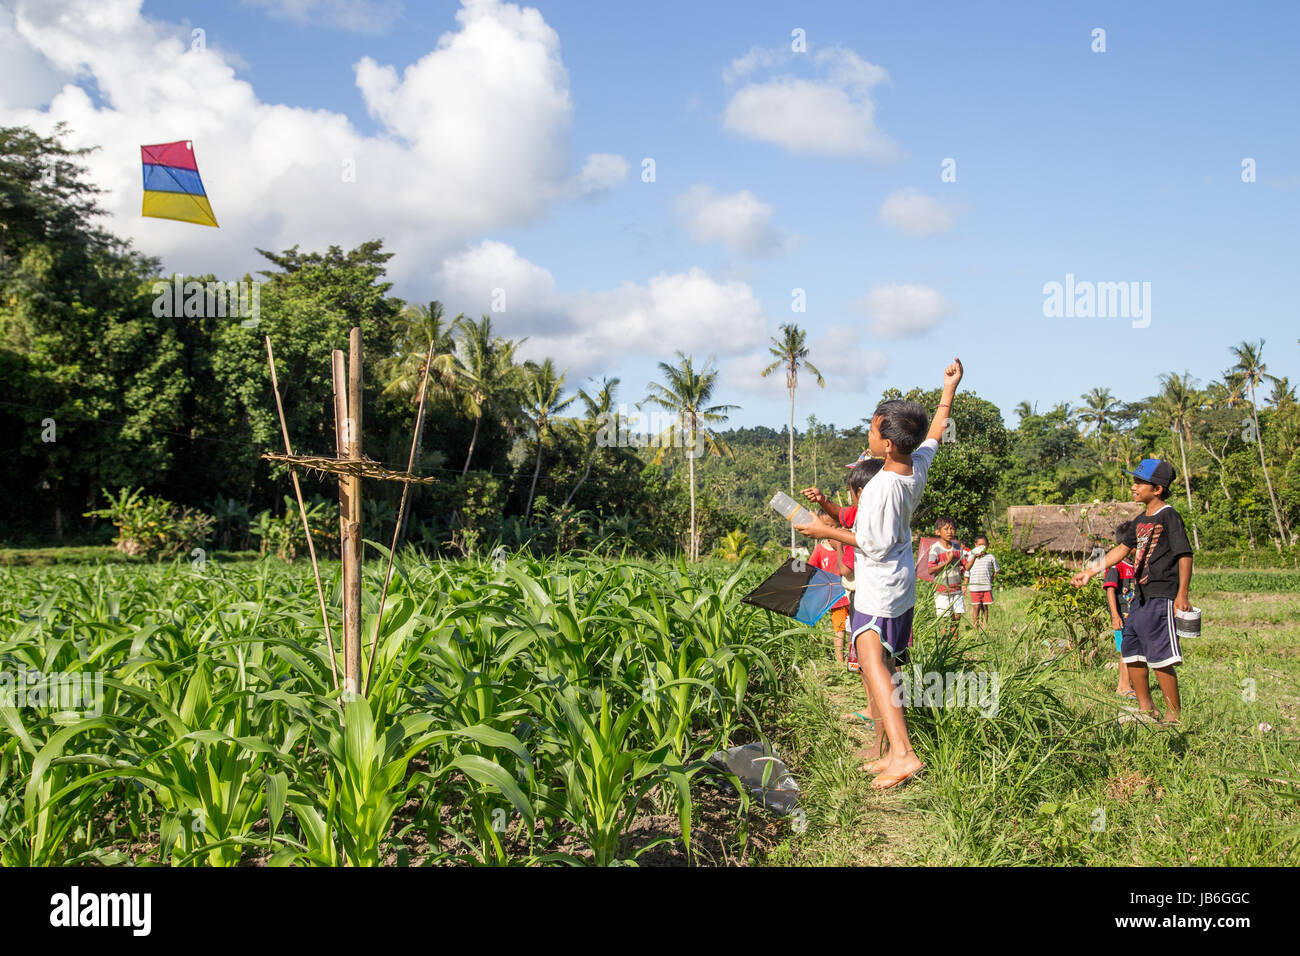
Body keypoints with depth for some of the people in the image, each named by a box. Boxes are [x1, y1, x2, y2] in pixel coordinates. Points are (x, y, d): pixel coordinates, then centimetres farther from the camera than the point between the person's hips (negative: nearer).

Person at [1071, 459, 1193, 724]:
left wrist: (1182, 594, -20)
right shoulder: (1140, 521, 16)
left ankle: (1175, 714, -3)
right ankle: (1146, 709, 23)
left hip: (1161, 597, -9)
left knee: (1159, 657, -10)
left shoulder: (1168, 517, -9)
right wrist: (1091, 572, 24)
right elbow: (1122, 549, 25)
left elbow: (1185, 555, -13)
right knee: (1131, 652, 12)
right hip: (1140, 598, 9)